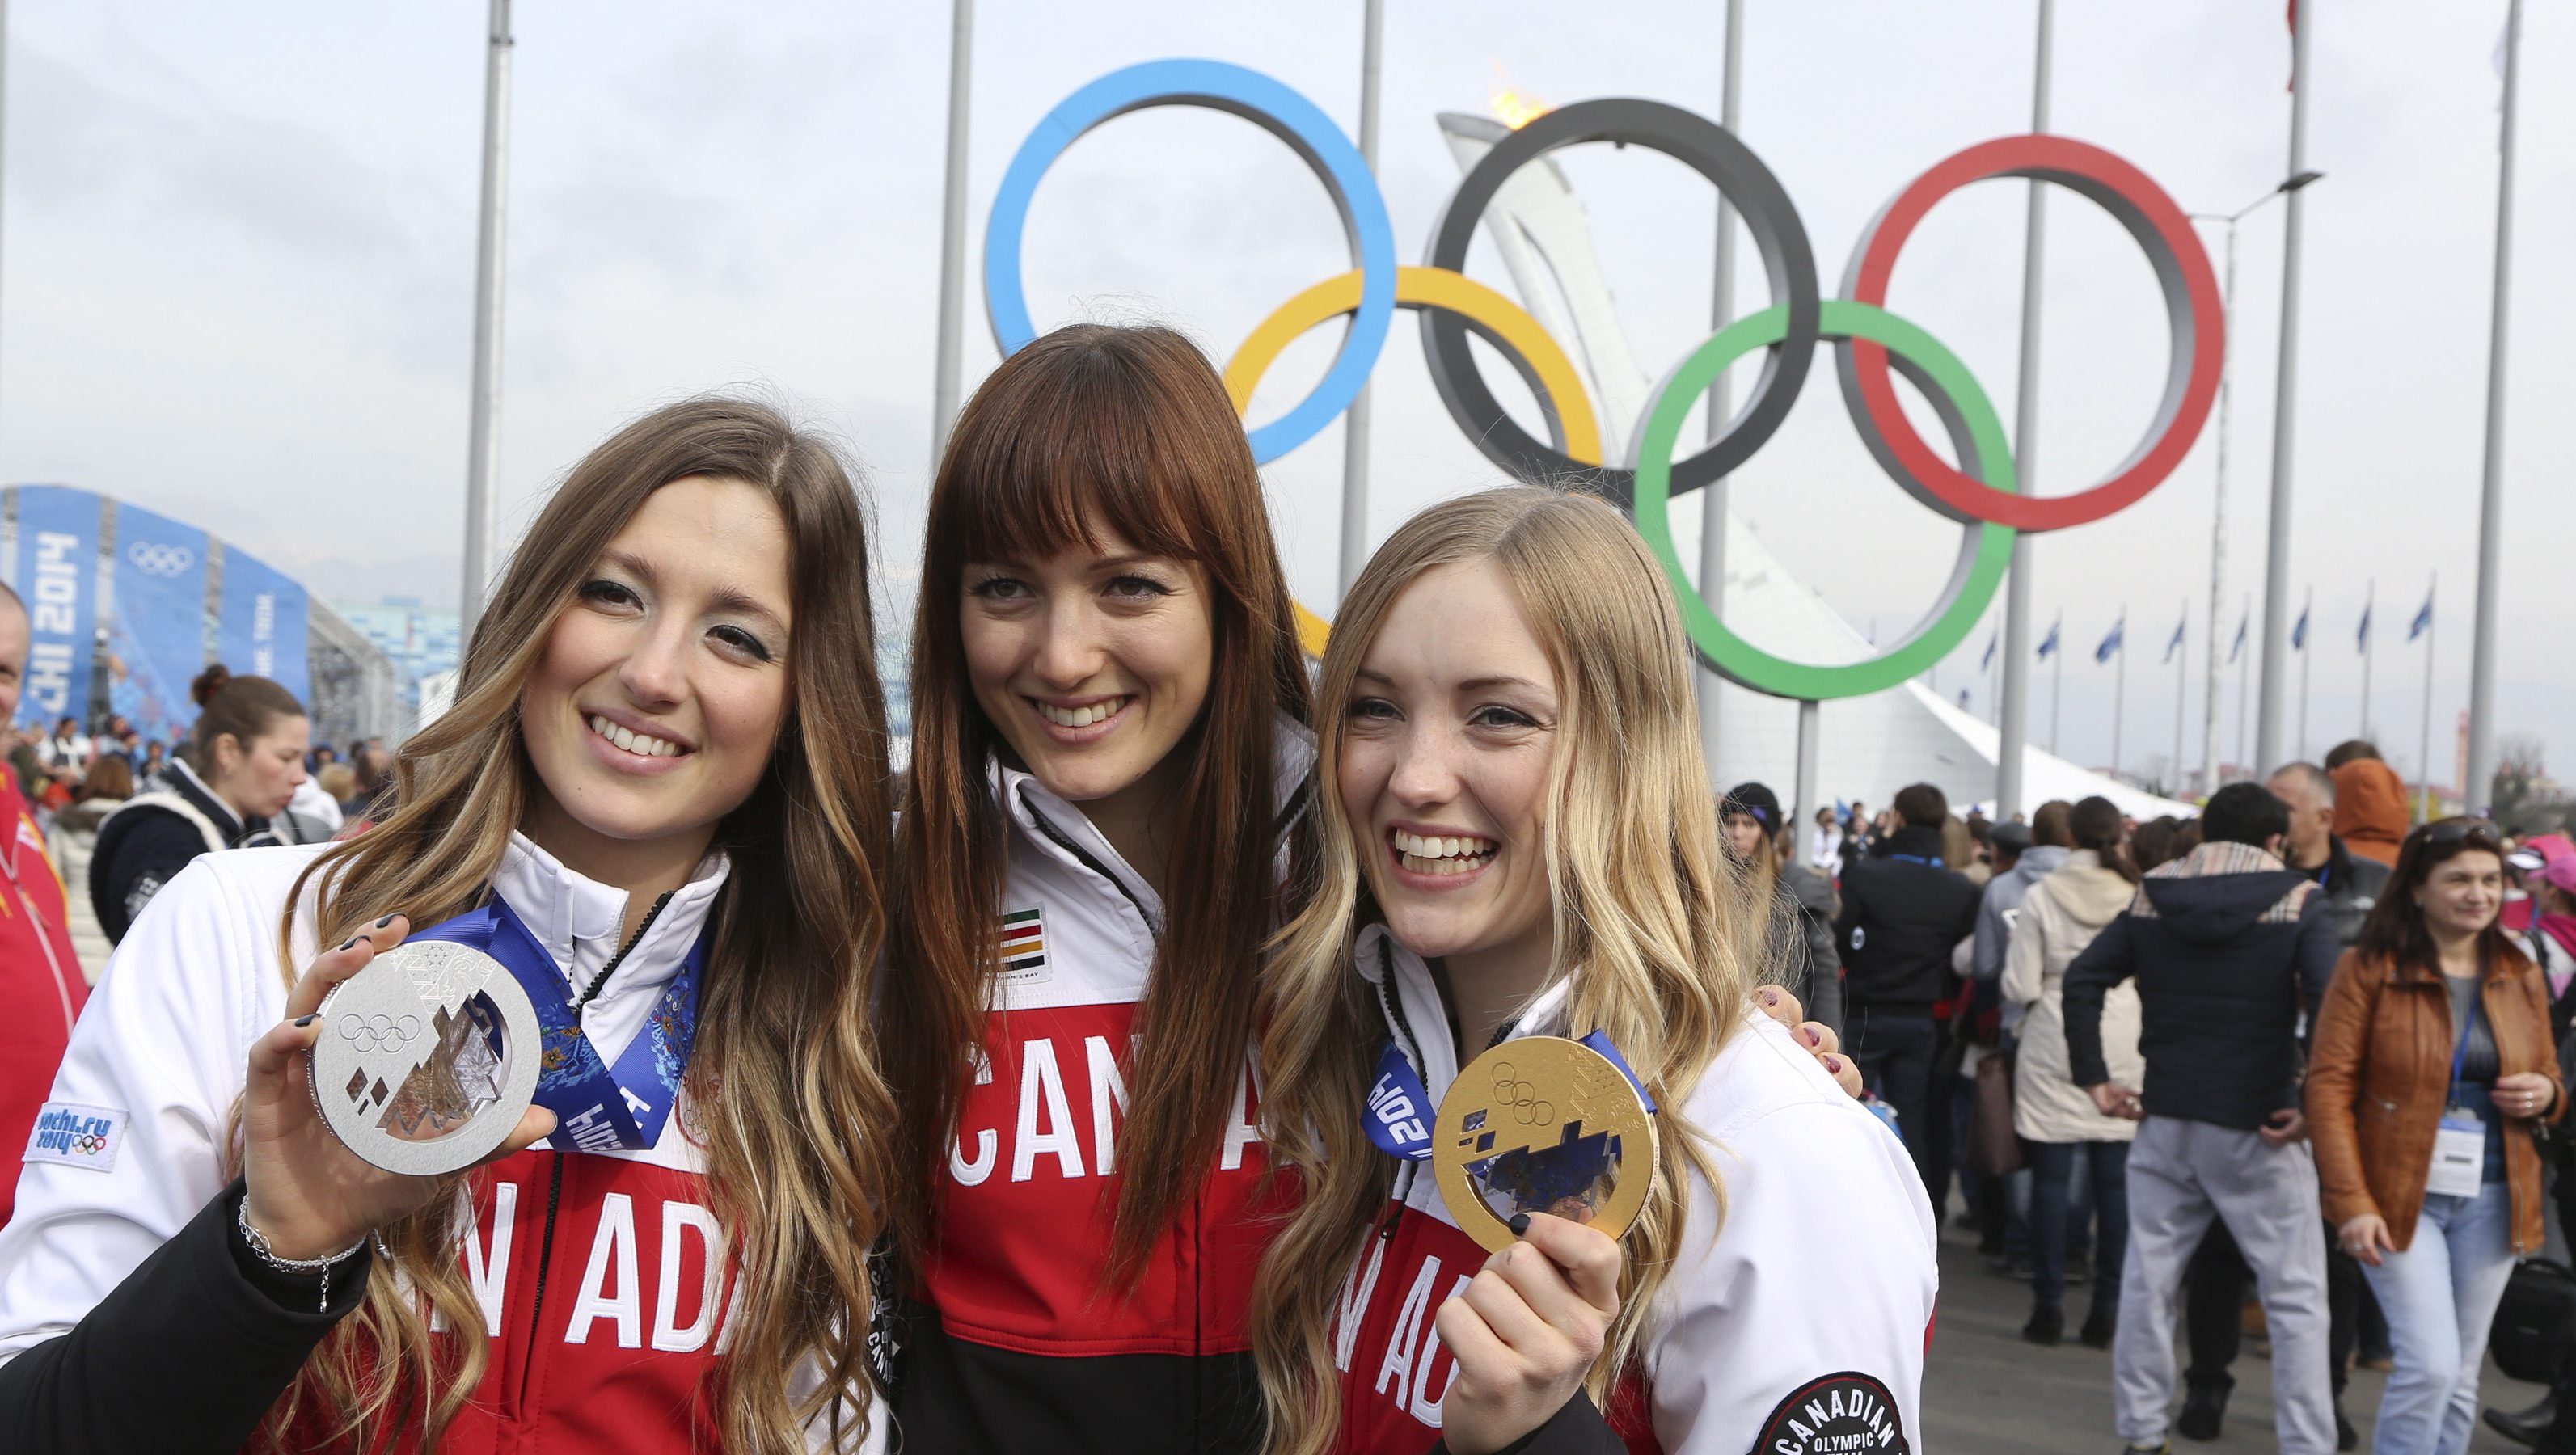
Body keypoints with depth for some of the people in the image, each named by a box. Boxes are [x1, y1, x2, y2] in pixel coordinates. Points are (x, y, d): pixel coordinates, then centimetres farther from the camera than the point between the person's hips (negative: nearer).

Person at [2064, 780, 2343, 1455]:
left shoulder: (2152, 896, 4)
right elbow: (2329, 1003, -18)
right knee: (2296, 1297, 6)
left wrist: (2094, 1079, 3)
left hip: (2165, 1120, 3)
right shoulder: (2298, 901, -5)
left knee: (2148, 1283, 12)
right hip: (2258, 1126, -3)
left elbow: (2082, 978, -1)